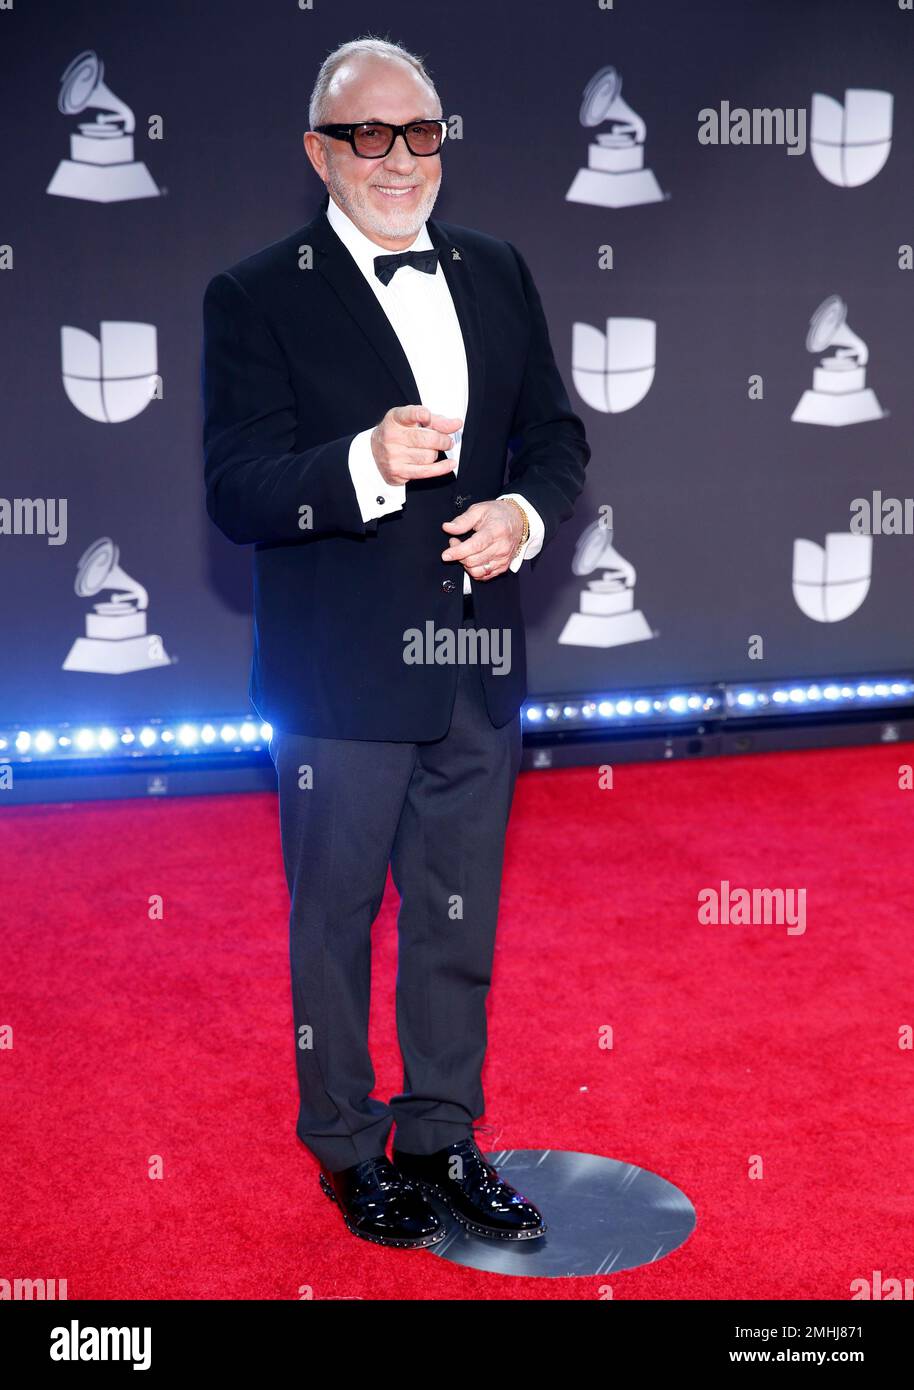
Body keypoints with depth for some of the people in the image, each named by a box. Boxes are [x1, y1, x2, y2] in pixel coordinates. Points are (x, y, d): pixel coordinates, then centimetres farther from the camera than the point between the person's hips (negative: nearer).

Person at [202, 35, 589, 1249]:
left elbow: (556, 435, 13)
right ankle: (348, 1149, 31)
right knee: (335, 922, 11)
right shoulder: (255, 297, -7)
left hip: (480, 668, 5)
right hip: (342, 680, -4)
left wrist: (526, 511, -9)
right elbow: (236, 494, -14)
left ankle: (442, 1138, 35)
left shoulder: (498, 274, 8)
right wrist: (367, 464, -31)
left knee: (459, 922, 17)